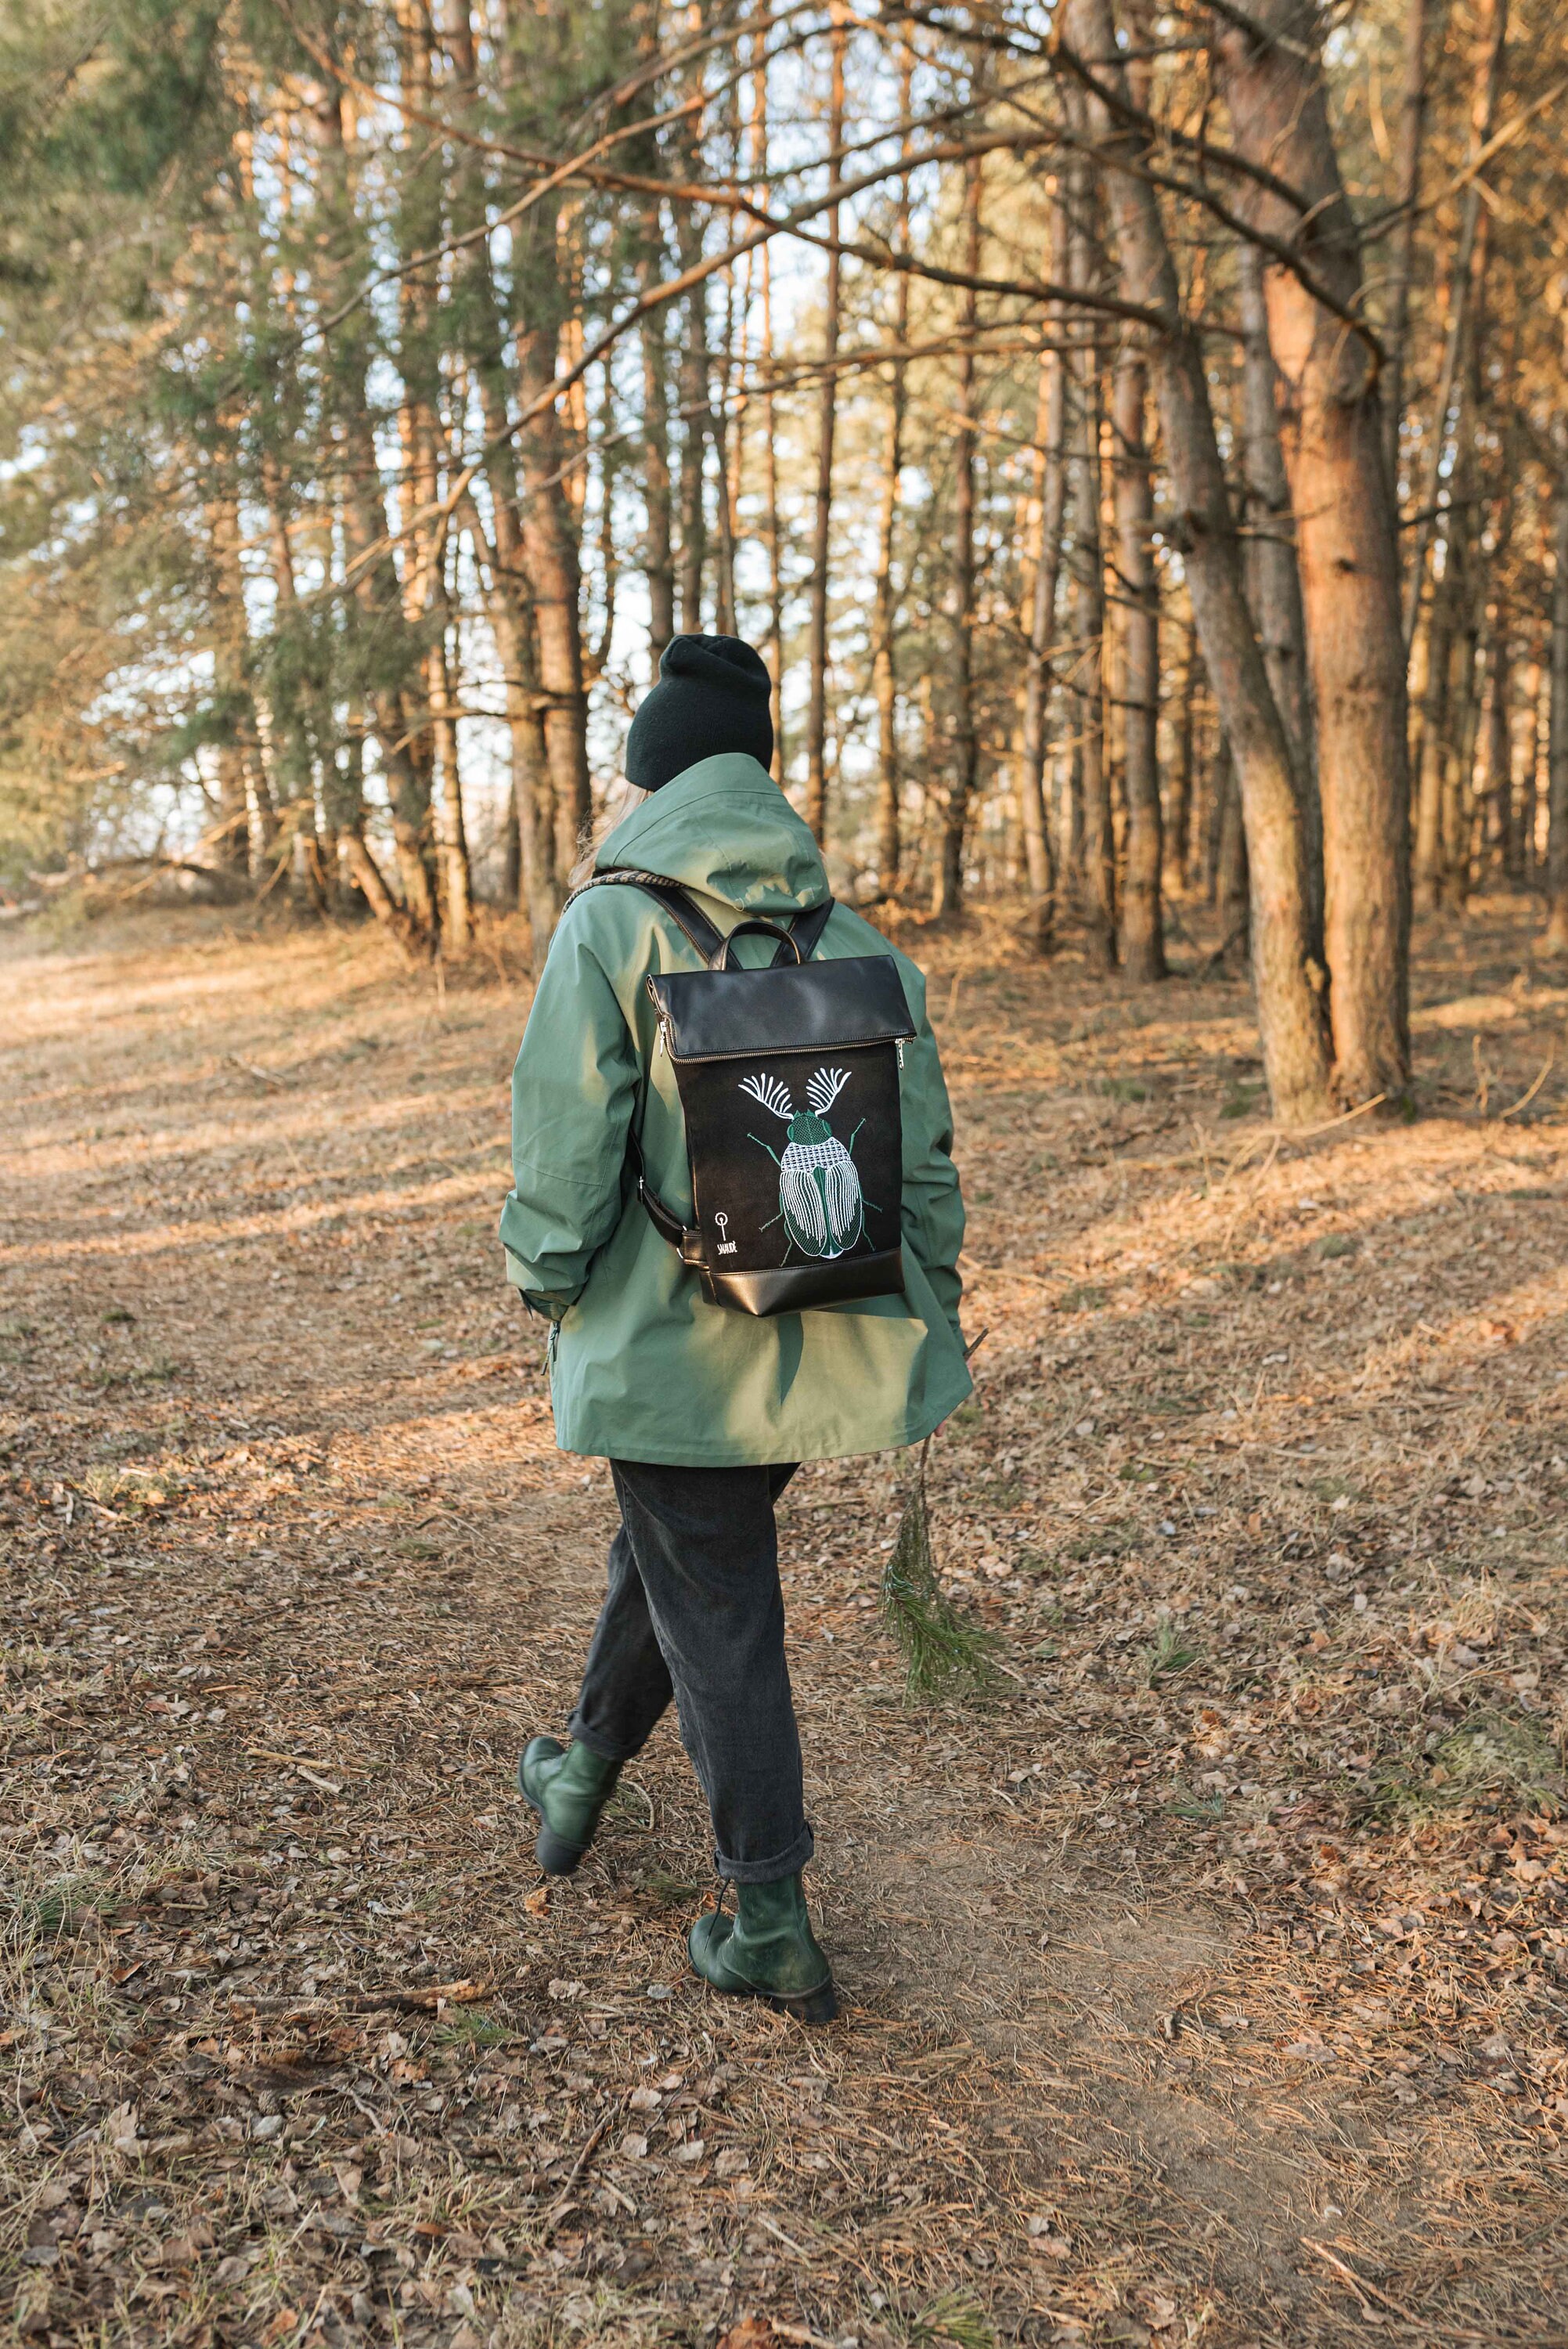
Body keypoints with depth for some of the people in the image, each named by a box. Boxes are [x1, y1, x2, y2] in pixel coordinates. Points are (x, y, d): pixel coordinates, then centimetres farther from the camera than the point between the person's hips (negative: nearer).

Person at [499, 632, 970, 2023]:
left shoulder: (609, 929, -11)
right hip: (822, 1341, 5)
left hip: (671, 1342, -5)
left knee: (720, 1618, 8)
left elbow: (566, 1149, -13)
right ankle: (584, 1775, 49)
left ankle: (772, 1929, 19)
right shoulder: (857, 941, 2)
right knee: (667, 1551, 27)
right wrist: (931, 1318, 14)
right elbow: (922, 1156, 4)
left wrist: (546, 1285, 4)